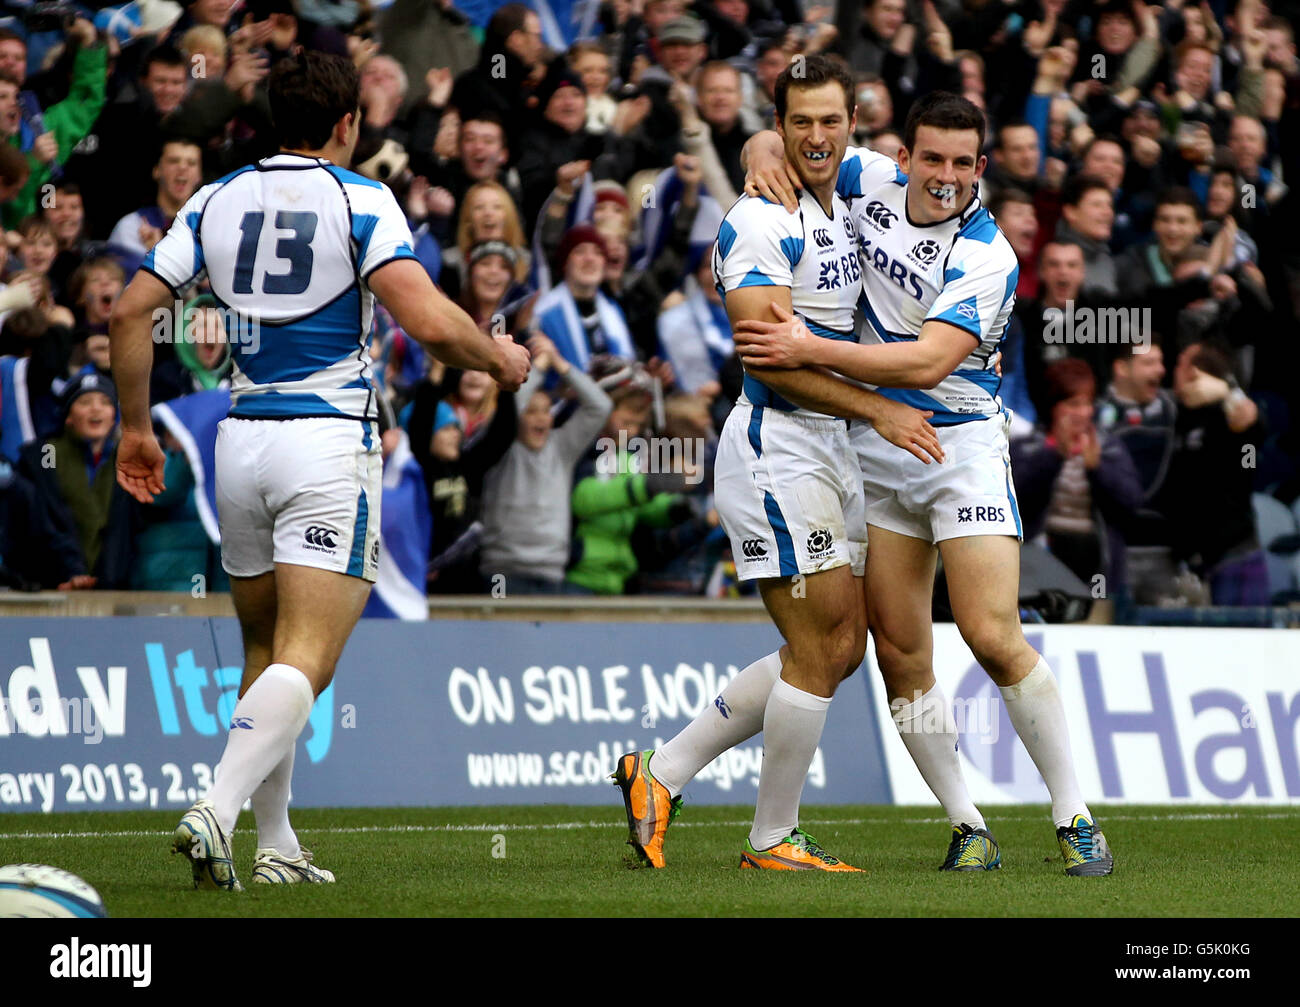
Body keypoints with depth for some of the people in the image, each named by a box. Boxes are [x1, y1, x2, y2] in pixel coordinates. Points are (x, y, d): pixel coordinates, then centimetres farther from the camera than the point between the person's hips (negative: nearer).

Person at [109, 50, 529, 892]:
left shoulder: (218, 201, 8)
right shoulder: (360, 200, -6)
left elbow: (133, 310, 5)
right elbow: (429, 322, -17)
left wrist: (136, 429, 15)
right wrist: (500, 358, 2)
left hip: (241, 441, 5)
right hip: (329, 440, -5)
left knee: (266, 654, 18)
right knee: (306, 662, -10)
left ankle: (275, 846, 19)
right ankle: (217, 812, -29)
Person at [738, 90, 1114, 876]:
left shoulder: (988, 257, -16)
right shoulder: (872, 185, 0)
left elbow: (929, 362, -26)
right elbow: (782, 144, 14)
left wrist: (809, 350, -29)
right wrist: (767, 155, -11)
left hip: (962, 446, -5)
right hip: (872, 450, 5)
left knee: (995, 636, -15)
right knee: (900, 652, -1)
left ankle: (1076, 820, -5)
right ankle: (968, 827, 8)